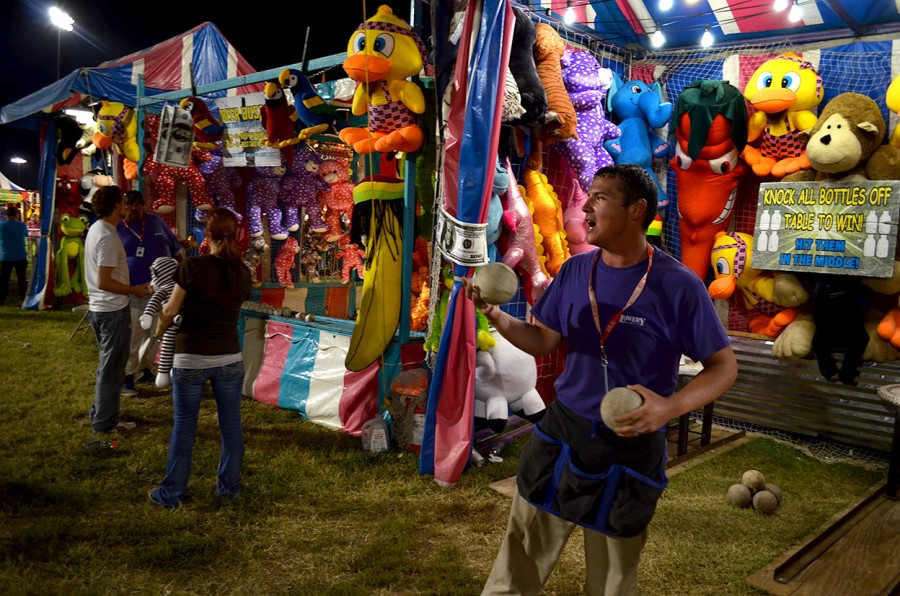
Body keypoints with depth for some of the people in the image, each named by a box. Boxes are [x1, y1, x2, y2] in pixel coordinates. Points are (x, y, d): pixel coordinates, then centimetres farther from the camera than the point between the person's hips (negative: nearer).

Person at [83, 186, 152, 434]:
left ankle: (99, 412, 33)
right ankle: (105, 422, 13)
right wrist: (135, 290, -13)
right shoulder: (107, 236, -21)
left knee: (107, 364, 22)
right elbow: (104, 282, -23)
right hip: (113, 310, -10)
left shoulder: (95, 229, 9)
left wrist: (131, 286, 18)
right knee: (112, 367, 2)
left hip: (98, 307, 10)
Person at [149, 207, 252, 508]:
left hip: (191, 359, -3)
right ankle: (230, 486, 27)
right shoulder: (242, 273, -1)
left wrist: (159, 331, 14)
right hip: (230, 358, 3)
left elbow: (171, 310, -6)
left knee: (184, 426, 10)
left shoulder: (193, 266, -13)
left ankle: (172, 493, 23)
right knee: (231, 424, 13)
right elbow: (231, 308, 8)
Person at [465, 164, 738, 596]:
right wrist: (495, 315, -12)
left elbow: (724, 365, -9)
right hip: (561, 431, 4)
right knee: (521, 554, 16)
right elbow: (542, 341, 6)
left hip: (630, 446, -3)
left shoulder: (677, 285, -15)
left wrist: (670, 407, -26)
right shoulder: (574, 271, -1)